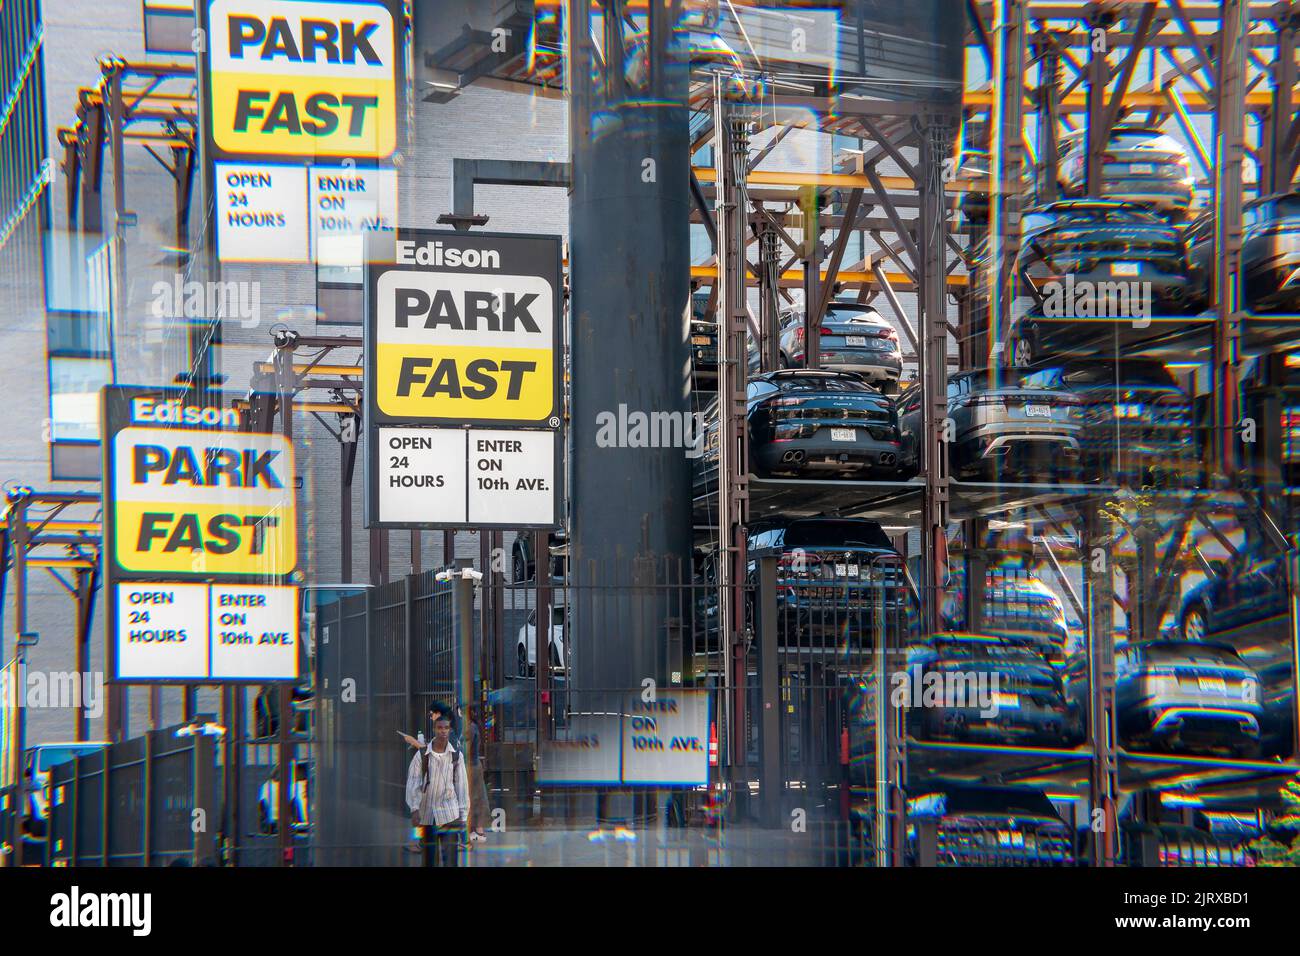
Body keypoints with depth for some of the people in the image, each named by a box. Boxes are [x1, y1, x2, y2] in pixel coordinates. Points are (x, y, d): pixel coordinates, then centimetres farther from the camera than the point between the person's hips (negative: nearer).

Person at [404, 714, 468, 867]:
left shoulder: (456, 755, 1)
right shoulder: (422, 755, -2)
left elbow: (461, 785, 4)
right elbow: (413, 783, -3)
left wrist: (463, 815, 2)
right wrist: (414, 809, -13)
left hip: (450, 814, 0)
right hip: (427, 814, 0)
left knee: (450, 857, -7)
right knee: (430, 858, 9)